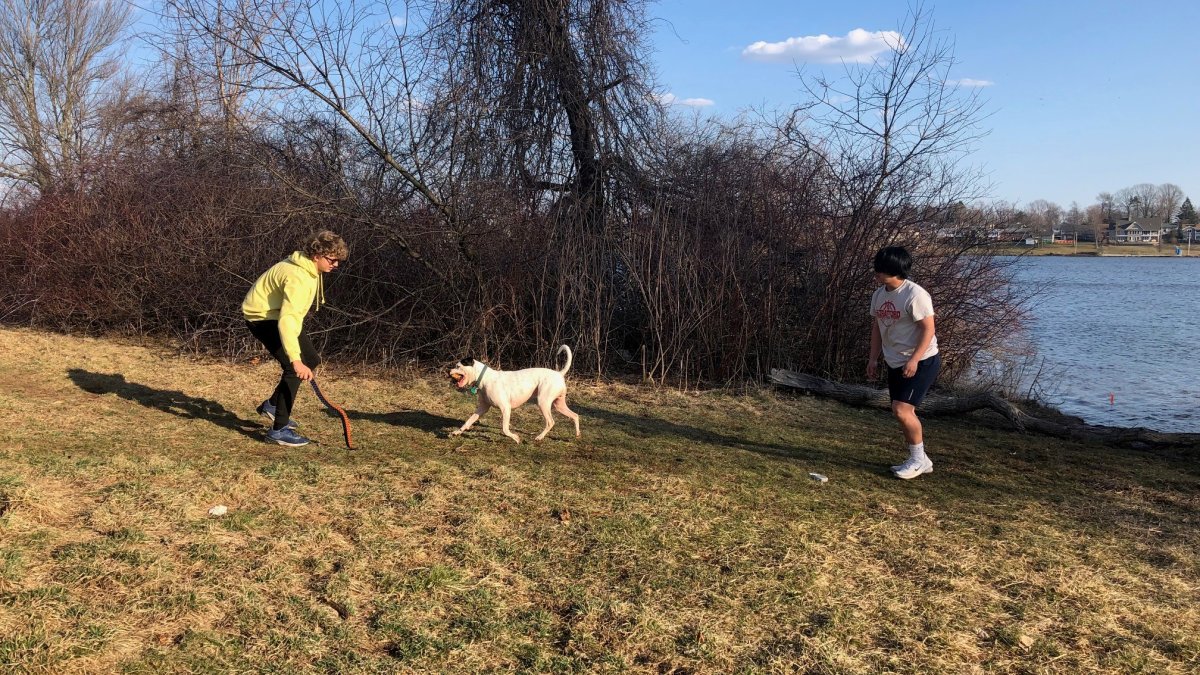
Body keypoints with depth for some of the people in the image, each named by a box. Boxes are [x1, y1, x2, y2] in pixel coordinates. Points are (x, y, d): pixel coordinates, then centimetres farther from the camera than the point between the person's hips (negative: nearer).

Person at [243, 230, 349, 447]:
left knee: (312, 360, 11)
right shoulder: (298, 277, -32)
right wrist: (296, 360, -47)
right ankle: (279, 430, -11)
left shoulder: (310, 267, -1)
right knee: (296, 368, -18)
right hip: (262, 316, -10)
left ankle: (272, 405, 23)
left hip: (279, 314, 10)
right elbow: (286, 320, -41)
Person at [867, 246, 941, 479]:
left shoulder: (914, 295, -20)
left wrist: (914, 360, -26)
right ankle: (920, 460, 25)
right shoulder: (879, 294, 5)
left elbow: (928, 329, -20)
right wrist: (874, 358, 12)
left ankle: (918, 459, 3)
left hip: (921, 362, -8)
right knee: (905, 412, 12)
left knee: (901, 409, -16)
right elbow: (877, 327, 15)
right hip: (895, 364, 8)